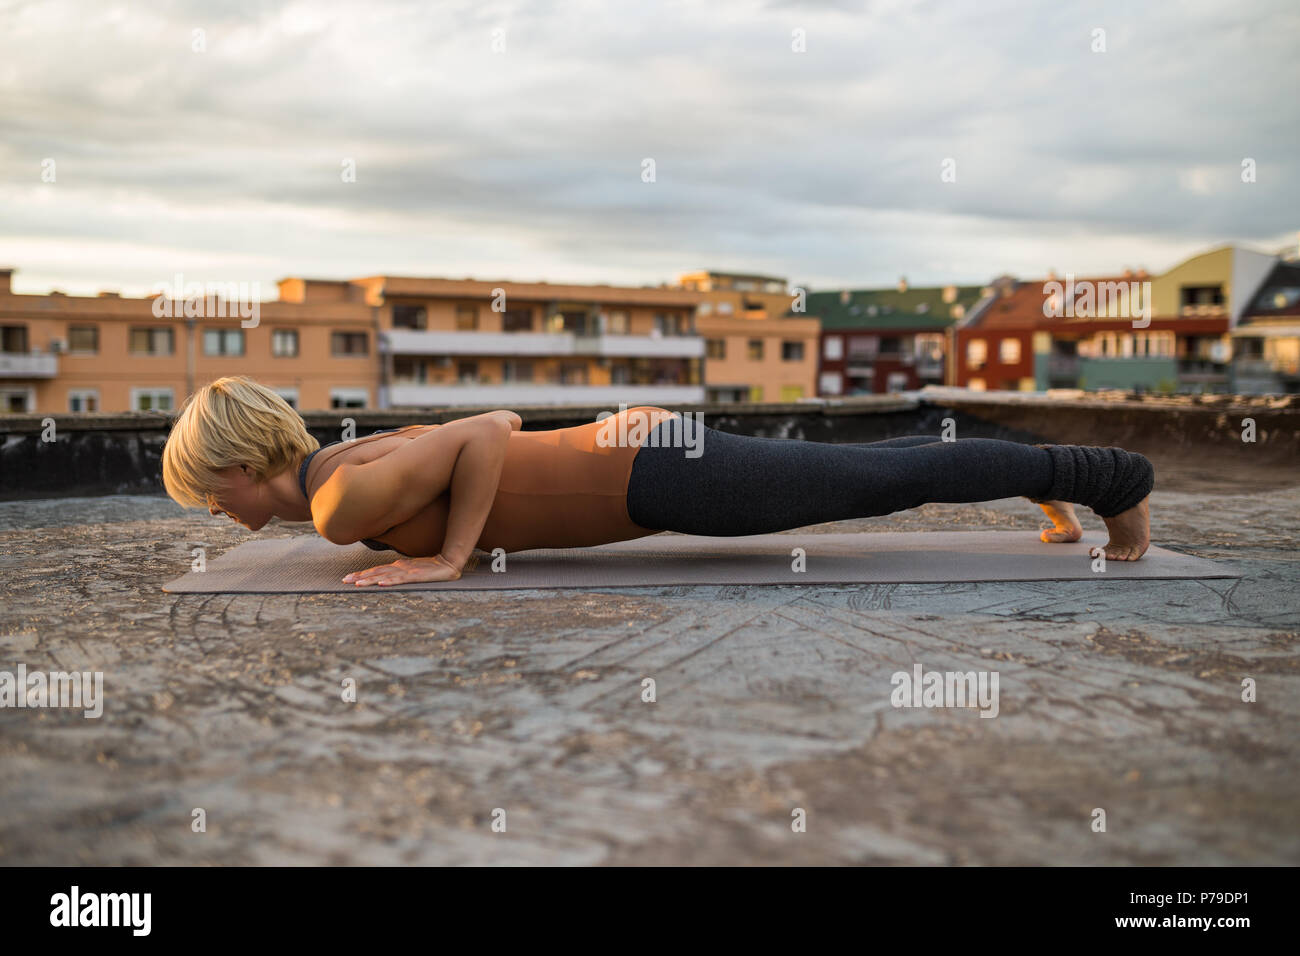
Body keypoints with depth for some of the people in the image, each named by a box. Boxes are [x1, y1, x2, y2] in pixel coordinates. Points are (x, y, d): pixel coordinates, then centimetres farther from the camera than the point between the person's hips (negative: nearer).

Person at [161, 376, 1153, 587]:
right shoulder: (355, 460, 13)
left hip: (650, 469, -9)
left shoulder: (343, 502, -15)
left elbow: (487, 435, -26)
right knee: (864, 474, 20)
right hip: (637, 441, 9)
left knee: (891, 480, 2)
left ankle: (1109, 476, 16)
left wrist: (449, 555, -17)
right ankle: (1049, 478, 34)